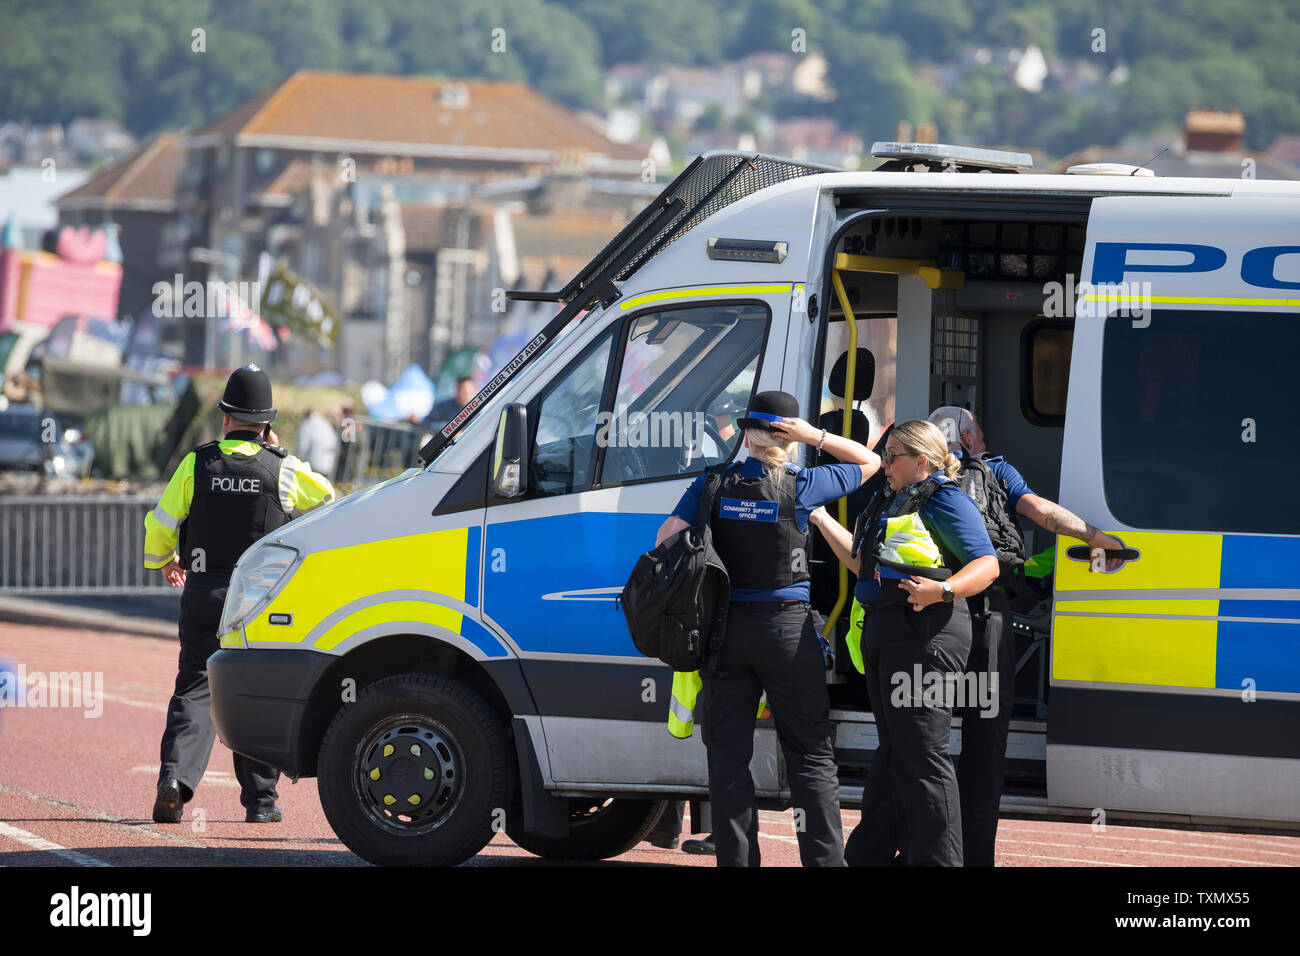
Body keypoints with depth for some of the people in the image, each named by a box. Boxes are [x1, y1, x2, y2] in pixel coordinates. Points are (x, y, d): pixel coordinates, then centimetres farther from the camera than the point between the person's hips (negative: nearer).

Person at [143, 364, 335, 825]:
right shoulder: (284, 470, -3)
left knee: (195, 687, 1)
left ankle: (175, 774, -20)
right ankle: (260, 799, 11)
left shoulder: (196, 465, -3)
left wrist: (163, 562, 23)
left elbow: (160, 525, 2)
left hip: (204, 594, 0)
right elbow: (327, 496, 17)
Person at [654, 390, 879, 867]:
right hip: (787, 629, -2)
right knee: (811, 755, 5)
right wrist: (817, 437, -2)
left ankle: (737, 859, 5)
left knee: (728, 754, 7)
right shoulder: (802, 486, -6)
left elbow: (667, 537, -7)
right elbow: (869, 462, 7)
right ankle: (823, 857, 0)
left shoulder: (714, 484, 0)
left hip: (724, 627, 2)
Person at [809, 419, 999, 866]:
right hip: (884, 632, 10)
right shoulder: (890, 502, 19)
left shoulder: (943, 500, -8)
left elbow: (986, 565, -14)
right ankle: (869, 855, 24)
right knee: (893, 750, 17)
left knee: (921, 753, -9)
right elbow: (863, 564, 25)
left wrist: (942, 590, -30)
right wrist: (821, 519, 25)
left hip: (925, 634, -10)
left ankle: (936, 858, -6)